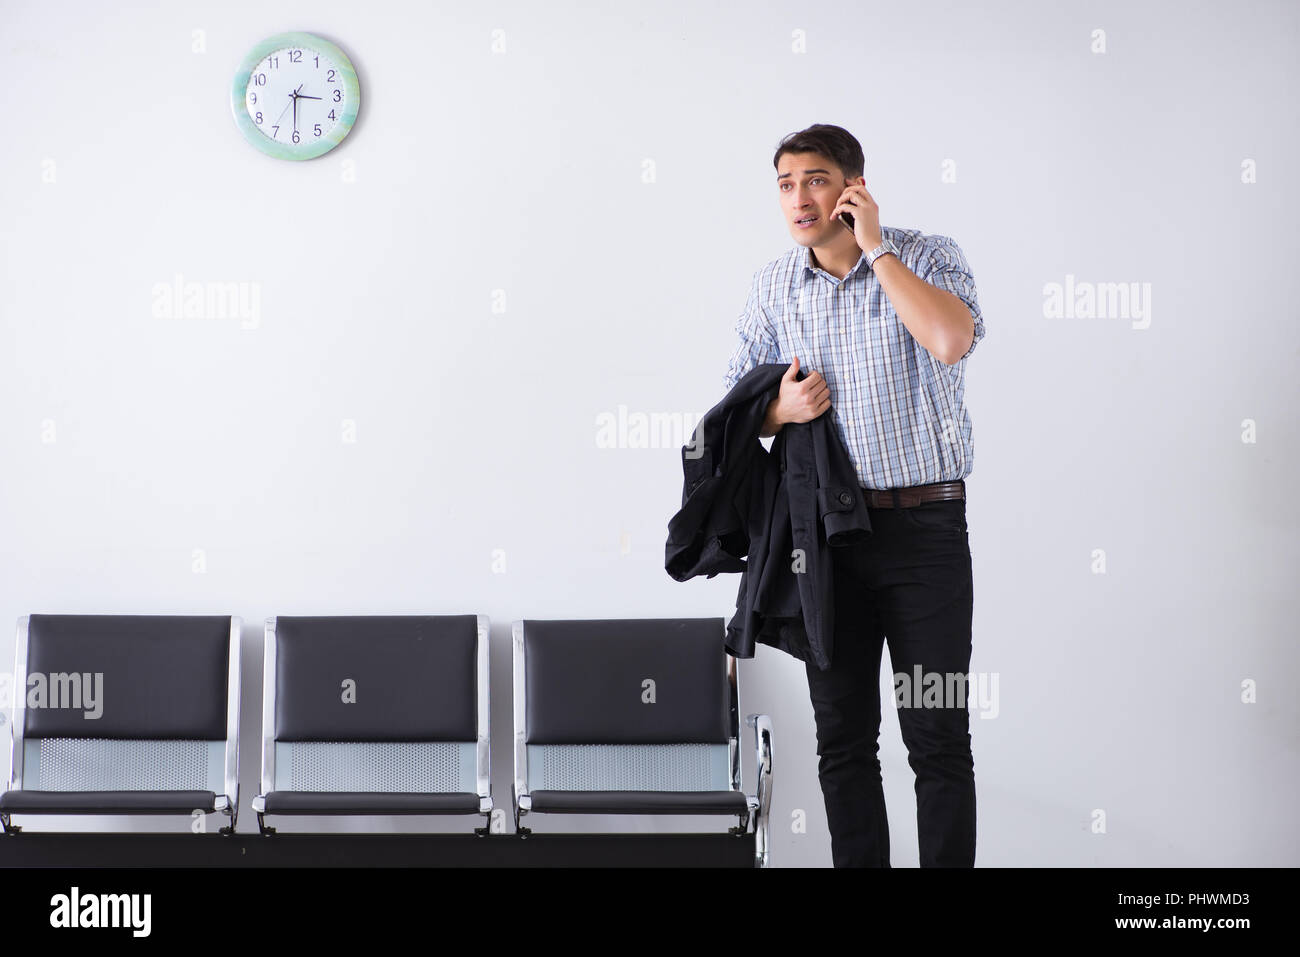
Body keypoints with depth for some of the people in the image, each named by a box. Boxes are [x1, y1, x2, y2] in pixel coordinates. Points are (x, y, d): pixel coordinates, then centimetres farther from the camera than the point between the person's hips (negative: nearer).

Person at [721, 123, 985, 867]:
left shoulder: (928, 258, -4)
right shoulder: (775, 286, 8)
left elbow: (953, 340, -24)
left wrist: (876, 248, -16)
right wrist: (781, 410, -9)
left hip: (924, 524, -4)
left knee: (939, 736, -1)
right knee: (843, 736, 8)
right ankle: (858, 863, 19)